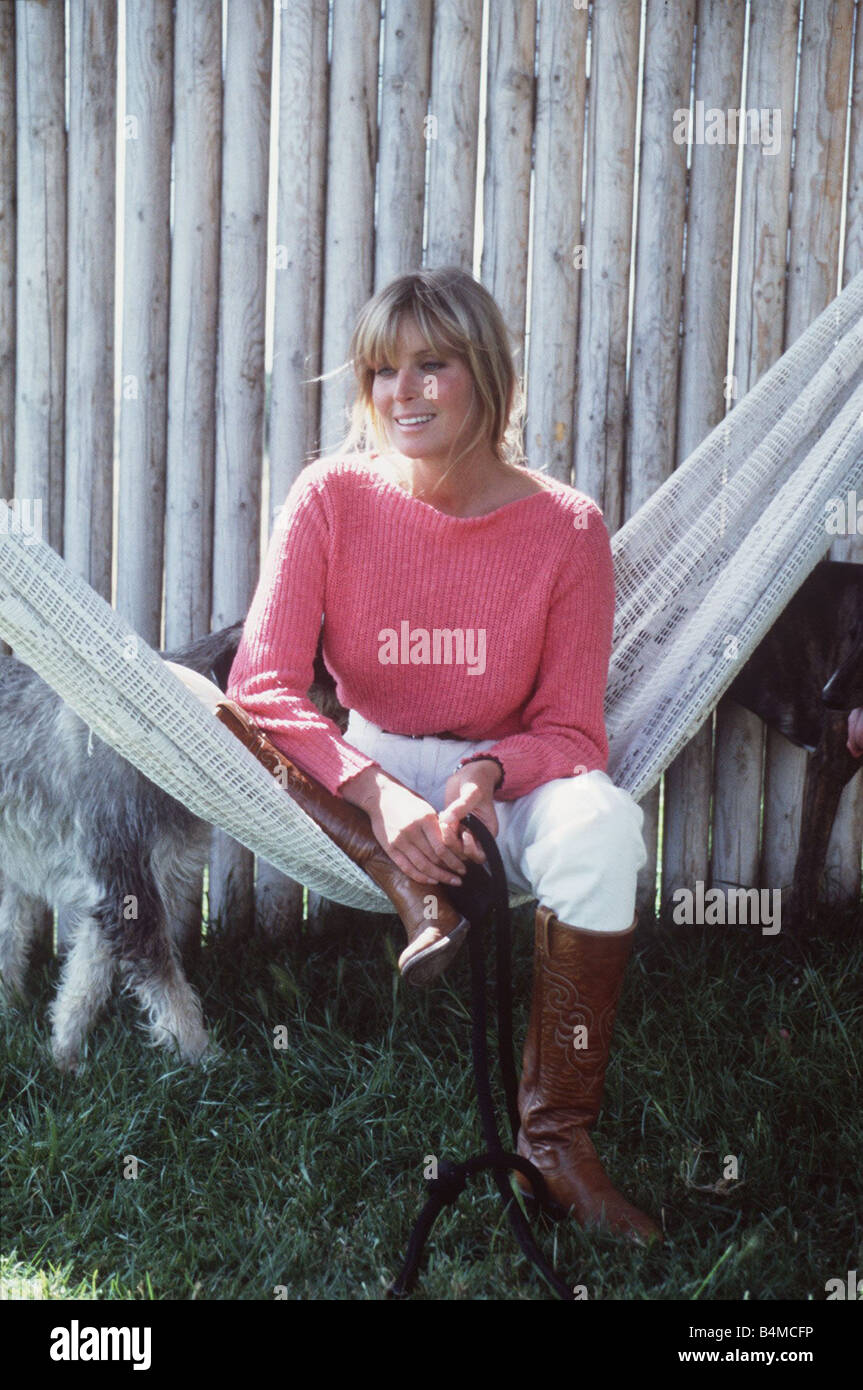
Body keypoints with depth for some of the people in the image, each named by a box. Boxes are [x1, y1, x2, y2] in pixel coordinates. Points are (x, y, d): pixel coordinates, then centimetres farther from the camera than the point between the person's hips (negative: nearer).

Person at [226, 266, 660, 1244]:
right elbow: (262, 687, -17)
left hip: (506, 773, 0)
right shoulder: (332, 496, -10)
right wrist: (379, 794, -32)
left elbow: (571, 732, -6)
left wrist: (485, 774, -29)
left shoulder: (565, 526, -10)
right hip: (365, 764, 0)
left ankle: (557, 1134, -17)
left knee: (599, 825, -34)